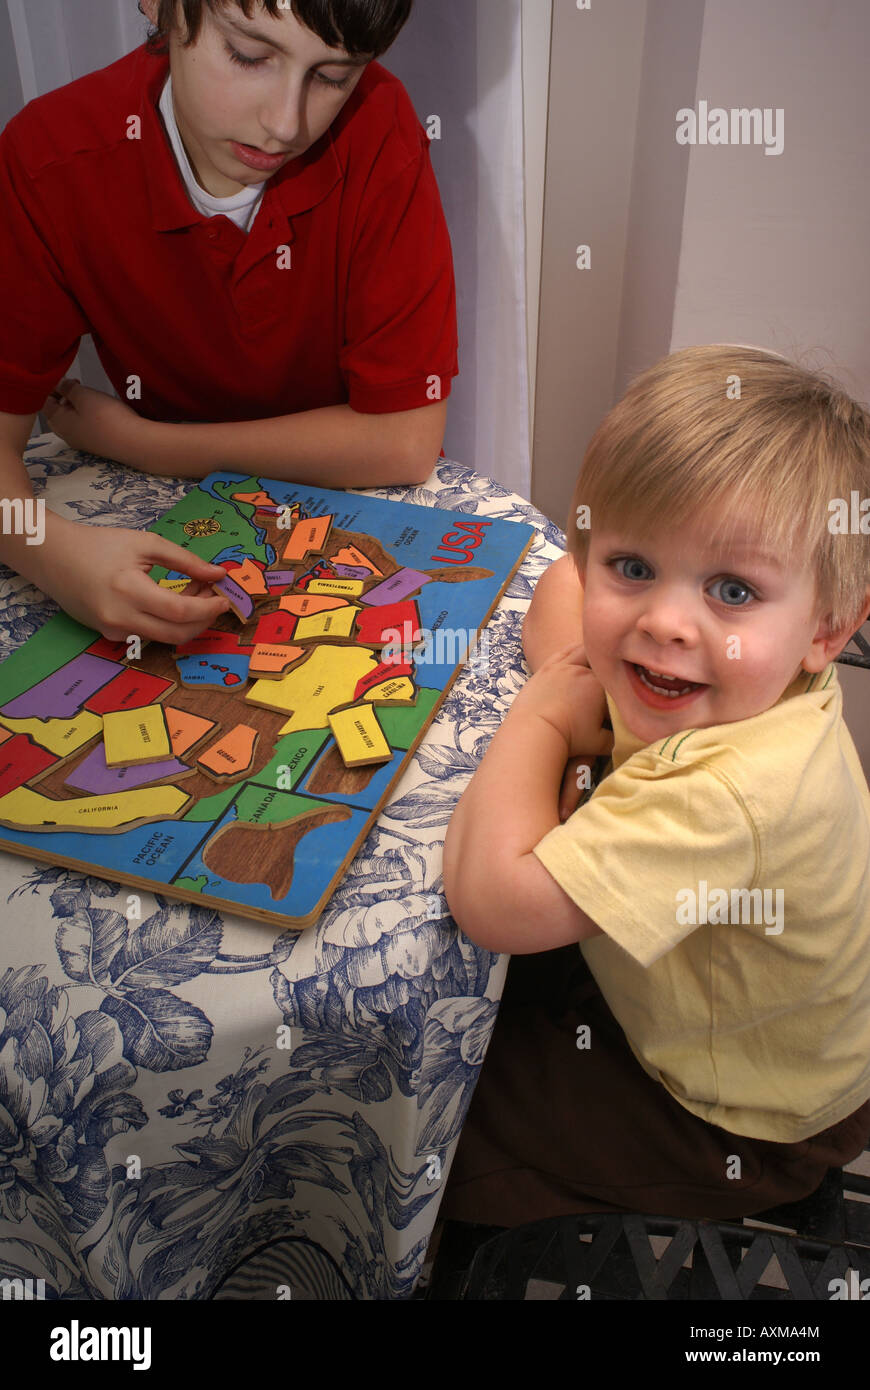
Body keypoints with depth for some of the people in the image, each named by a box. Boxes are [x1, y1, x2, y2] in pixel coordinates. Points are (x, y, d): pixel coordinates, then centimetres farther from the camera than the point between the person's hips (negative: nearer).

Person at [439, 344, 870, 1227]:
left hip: (735, 1132, -7)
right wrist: (572, 679, -22)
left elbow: (491, 897, -44)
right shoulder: (728, 691, -20)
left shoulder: (726, 792, -45)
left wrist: (543, 718, -31)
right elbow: (562, 581, -2)